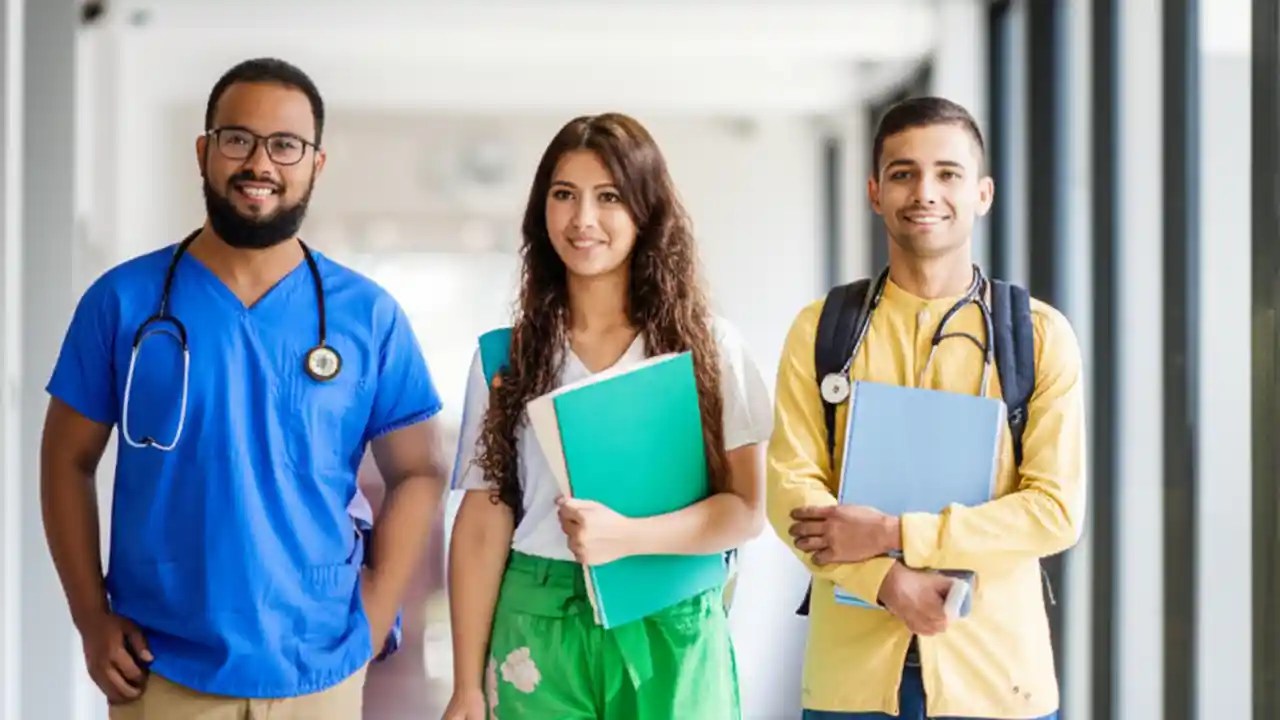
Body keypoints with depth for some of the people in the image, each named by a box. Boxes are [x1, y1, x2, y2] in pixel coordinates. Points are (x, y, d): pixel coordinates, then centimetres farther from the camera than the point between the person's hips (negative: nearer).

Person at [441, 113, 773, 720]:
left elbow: (747, 507, -4)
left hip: (670, 633, 0)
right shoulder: (508, 354, 3)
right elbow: (484, 522, 1)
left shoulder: (709, 346, 1)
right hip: (538, 632, 1)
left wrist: (628, 537, -20)